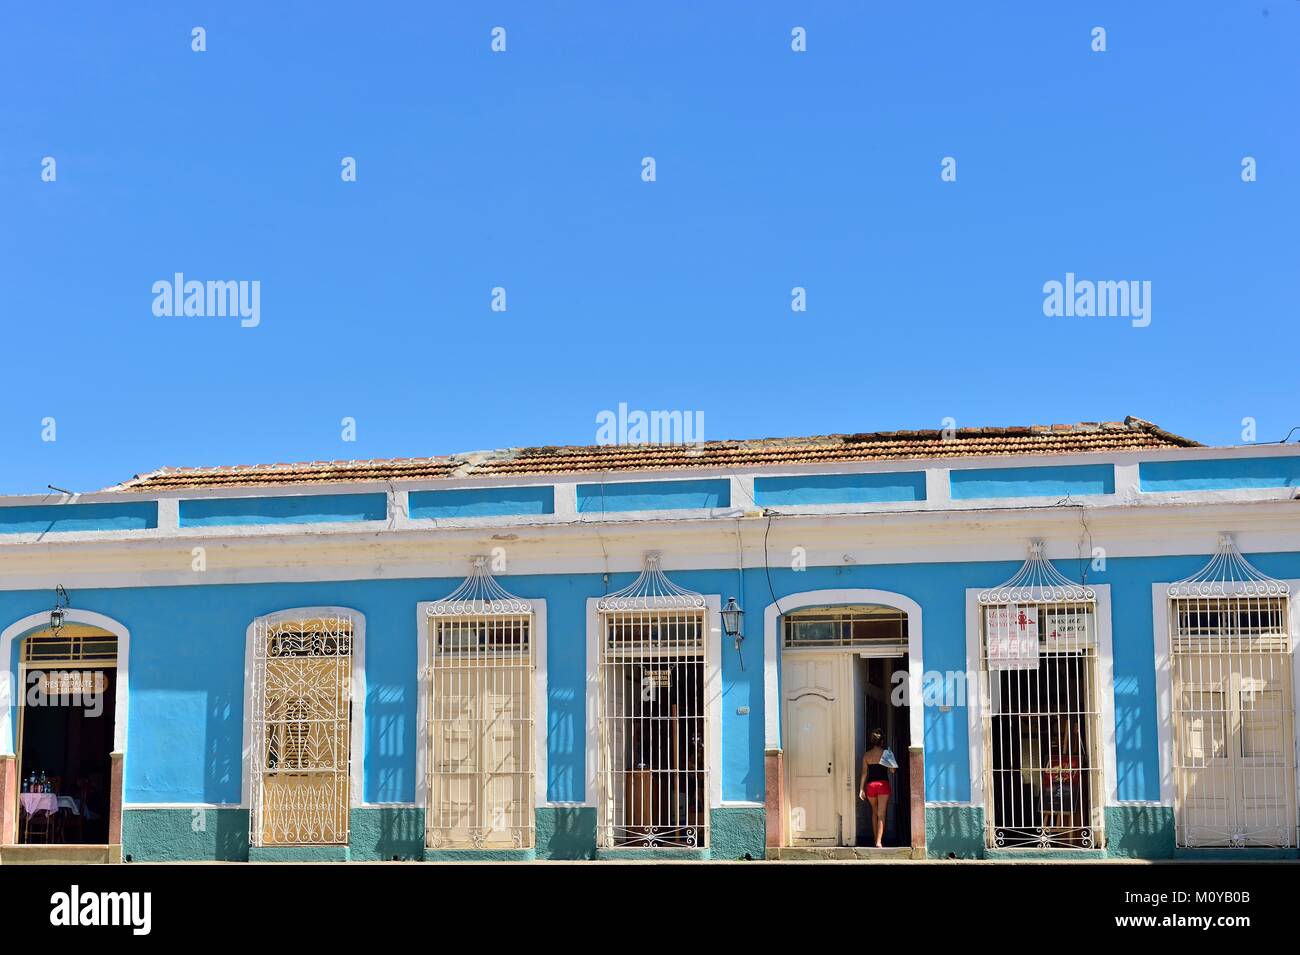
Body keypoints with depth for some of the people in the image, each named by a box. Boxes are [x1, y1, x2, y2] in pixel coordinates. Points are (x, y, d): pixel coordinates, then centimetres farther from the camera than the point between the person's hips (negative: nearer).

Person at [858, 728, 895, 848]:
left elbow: (864, 773, 3)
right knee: (881, 815, -4)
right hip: (883, 784, -3)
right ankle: (879, 842, -14)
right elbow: (892, 770, -2)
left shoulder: (866, 755, 6)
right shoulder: (885, 753, -3)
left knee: (874, 812, 21)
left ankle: (876, 839, 26)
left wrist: (861, 789, 4)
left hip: (870, 785, 3)